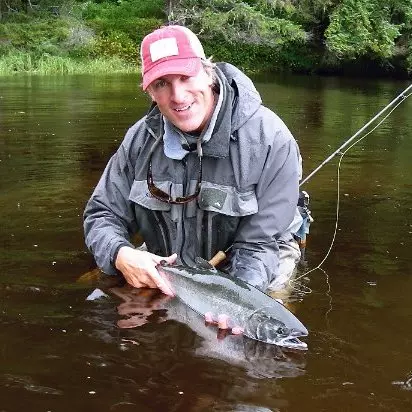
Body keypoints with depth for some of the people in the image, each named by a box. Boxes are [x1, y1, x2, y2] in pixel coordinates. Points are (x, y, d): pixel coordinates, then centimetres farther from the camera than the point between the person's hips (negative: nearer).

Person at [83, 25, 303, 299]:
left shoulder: (270, 140, -23)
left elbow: (259, 244, -22)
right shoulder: (141, 138, -9)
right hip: (163, 270, 3)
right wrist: (120, 254, -27)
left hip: (249, 277, -3)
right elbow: (103, 214, -3)